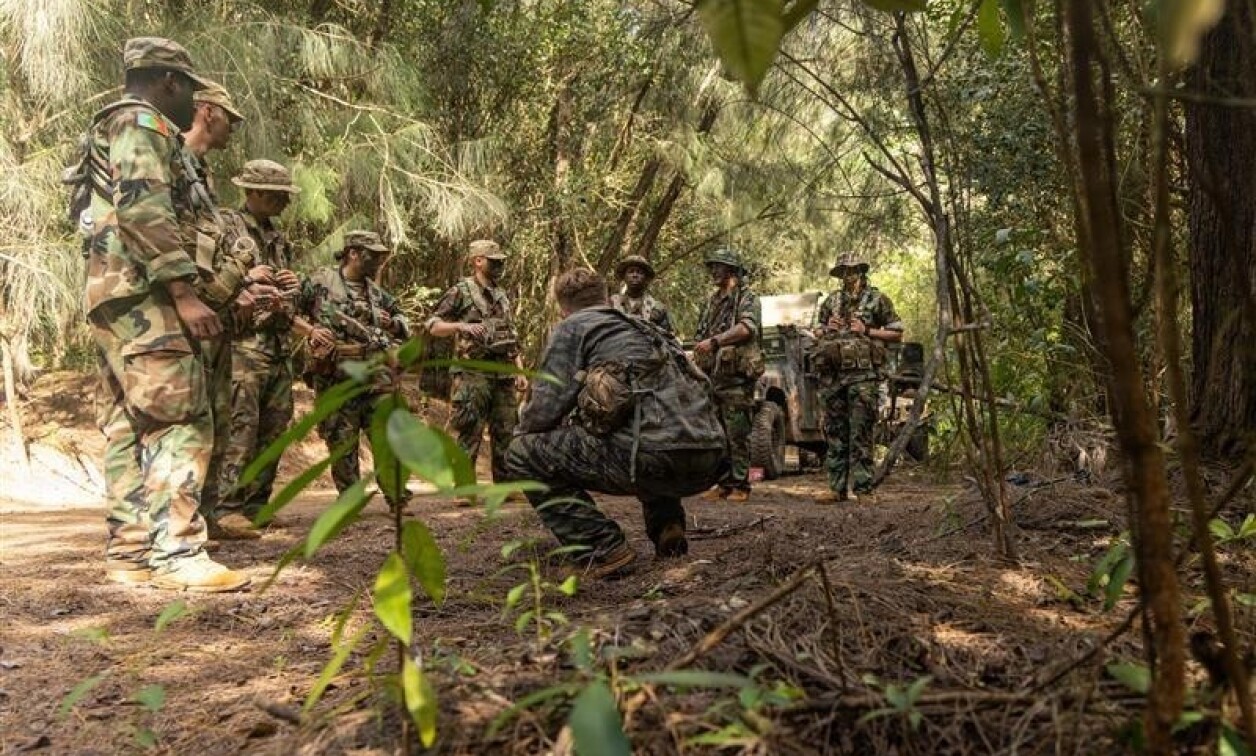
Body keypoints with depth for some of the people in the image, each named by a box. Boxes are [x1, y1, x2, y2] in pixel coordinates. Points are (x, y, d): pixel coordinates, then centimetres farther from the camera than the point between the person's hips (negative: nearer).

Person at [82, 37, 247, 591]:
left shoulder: (116, 128, 27)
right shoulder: (142, 123, -5)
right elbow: (145, 209, -19)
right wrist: (184, 293, -23)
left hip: (110, 296, 11)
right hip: (140, 295, -11)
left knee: (129, 427, 8)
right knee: (181, 423, -14)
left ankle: (129, 551, 10)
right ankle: (175, 555, -16)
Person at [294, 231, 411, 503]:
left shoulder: (377, 293, 13)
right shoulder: (319, 281, 0)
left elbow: (405, 326, 21)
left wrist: (392, 323, 0)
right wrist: (310, 329, -12)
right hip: (334, 379, -3)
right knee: (342, 443, 4)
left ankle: (397, 495, 6)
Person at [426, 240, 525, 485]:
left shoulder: (502, 295, 18)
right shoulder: (461, 291, -2)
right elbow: (432, 326, -6)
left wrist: (520, 371, 14)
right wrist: (461, 326, -22)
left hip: (504, 374, 6)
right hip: (474, 374, -6)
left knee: (506, 433, 8)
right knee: (470, 434, -6)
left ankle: (505, 486, 16)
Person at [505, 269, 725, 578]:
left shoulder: (572, 327, 10)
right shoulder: (645, 328, 30)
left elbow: (547, 407, 1)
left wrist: (521, 433, 23)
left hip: (655, 455, -8)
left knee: (522, 455, 7)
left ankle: (604, 547, -3)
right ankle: (667, 525, 18)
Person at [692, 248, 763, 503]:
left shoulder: (747, 298, -3)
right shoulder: (711, 303, 20)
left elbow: (746, 328, -21)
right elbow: (699, 337, 25)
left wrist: (714, 341, -29)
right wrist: (696, 356, 10)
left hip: (736, 378, -7)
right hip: (711, 377, 7)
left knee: (737, 435, -5)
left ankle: (741, 486, 1)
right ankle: (724, 484, 15)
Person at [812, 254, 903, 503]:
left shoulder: (877, 299, 3)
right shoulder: (831, 301, 16)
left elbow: (897, 334, 3)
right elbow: (819, 335, 25)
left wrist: (867, 331, -9)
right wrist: (827, 329, 3)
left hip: (863, 374, -5)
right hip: (832, 375, 5)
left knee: (860, 435, -6)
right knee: (835, 434, 7)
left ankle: (860, 489, -3)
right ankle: (837, 487, 13)